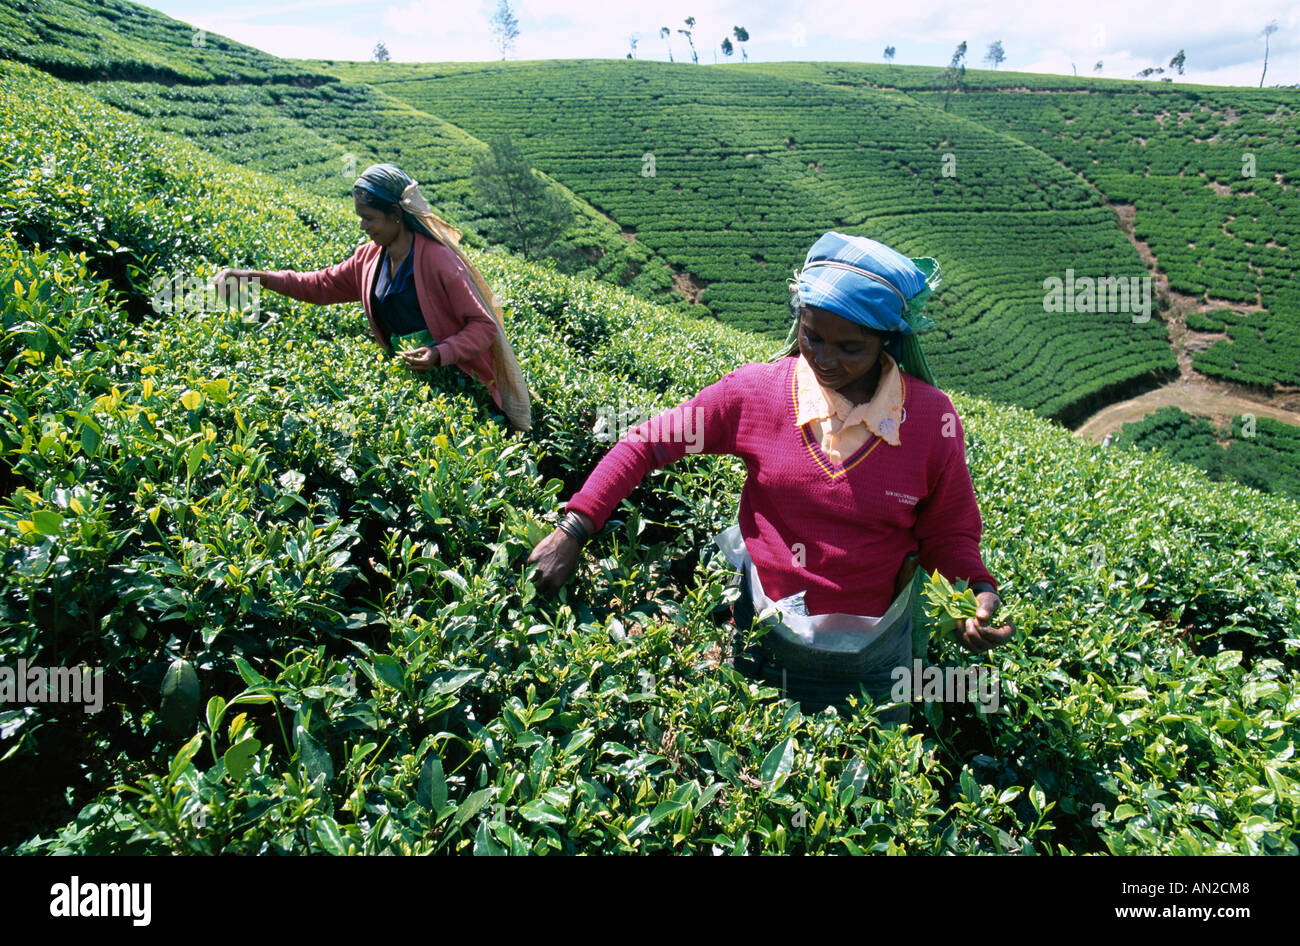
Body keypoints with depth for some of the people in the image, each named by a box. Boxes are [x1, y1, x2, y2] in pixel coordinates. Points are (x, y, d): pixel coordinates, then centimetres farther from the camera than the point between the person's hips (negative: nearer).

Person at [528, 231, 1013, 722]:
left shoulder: (932, 419, -15)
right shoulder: (753, 392, -15)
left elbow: (948, 533, -2)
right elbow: (647, 442, -9)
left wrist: (979, 591, -23)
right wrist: (571, 531, -17)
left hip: (868, 658, 0)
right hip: (757, 634, 1)